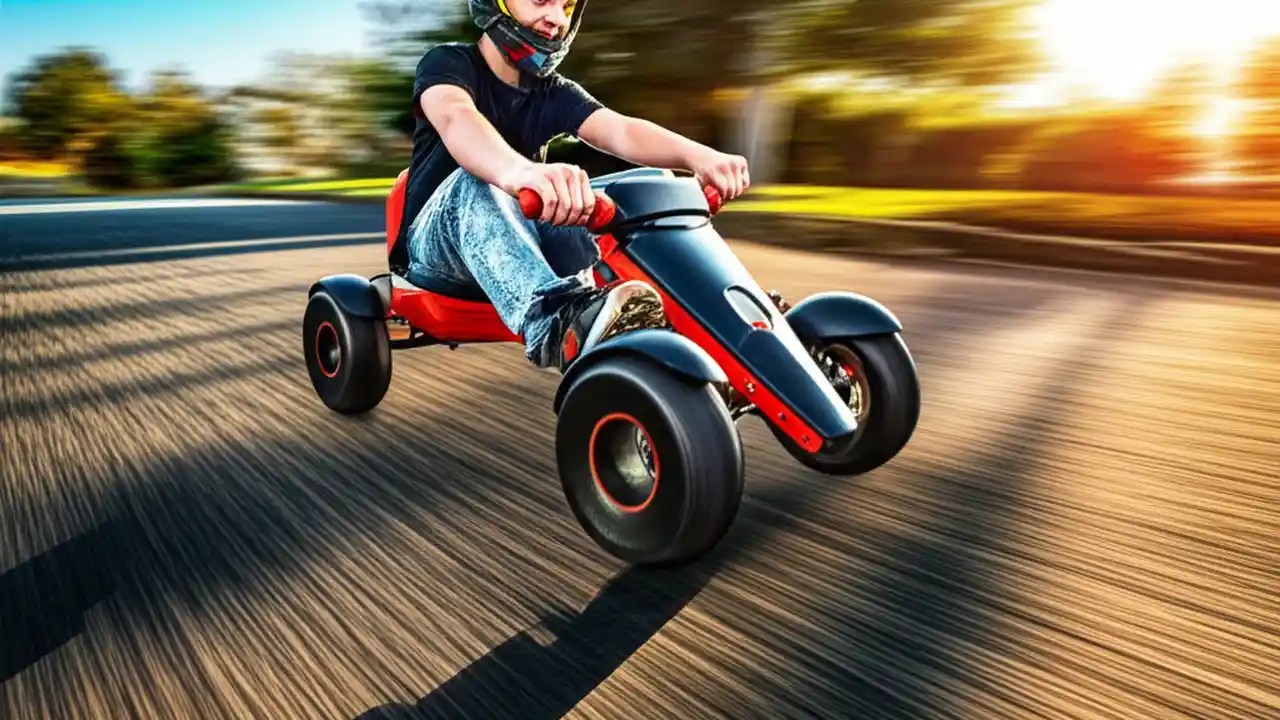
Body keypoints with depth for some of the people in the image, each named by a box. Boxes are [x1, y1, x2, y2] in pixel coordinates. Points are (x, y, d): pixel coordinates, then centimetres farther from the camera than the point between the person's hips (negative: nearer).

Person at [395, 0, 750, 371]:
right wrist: (519, 171, -58)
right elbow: (455, 118, -34)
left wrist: (697, 155, -38)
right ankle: (553, 318, -61)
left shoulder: (558, 94, 5)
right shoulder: (447, 62, -8)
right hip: (433, 244, -4)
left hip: (514, 258, 4)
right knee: (476, 182, -37)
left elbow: (620, 131, -16)